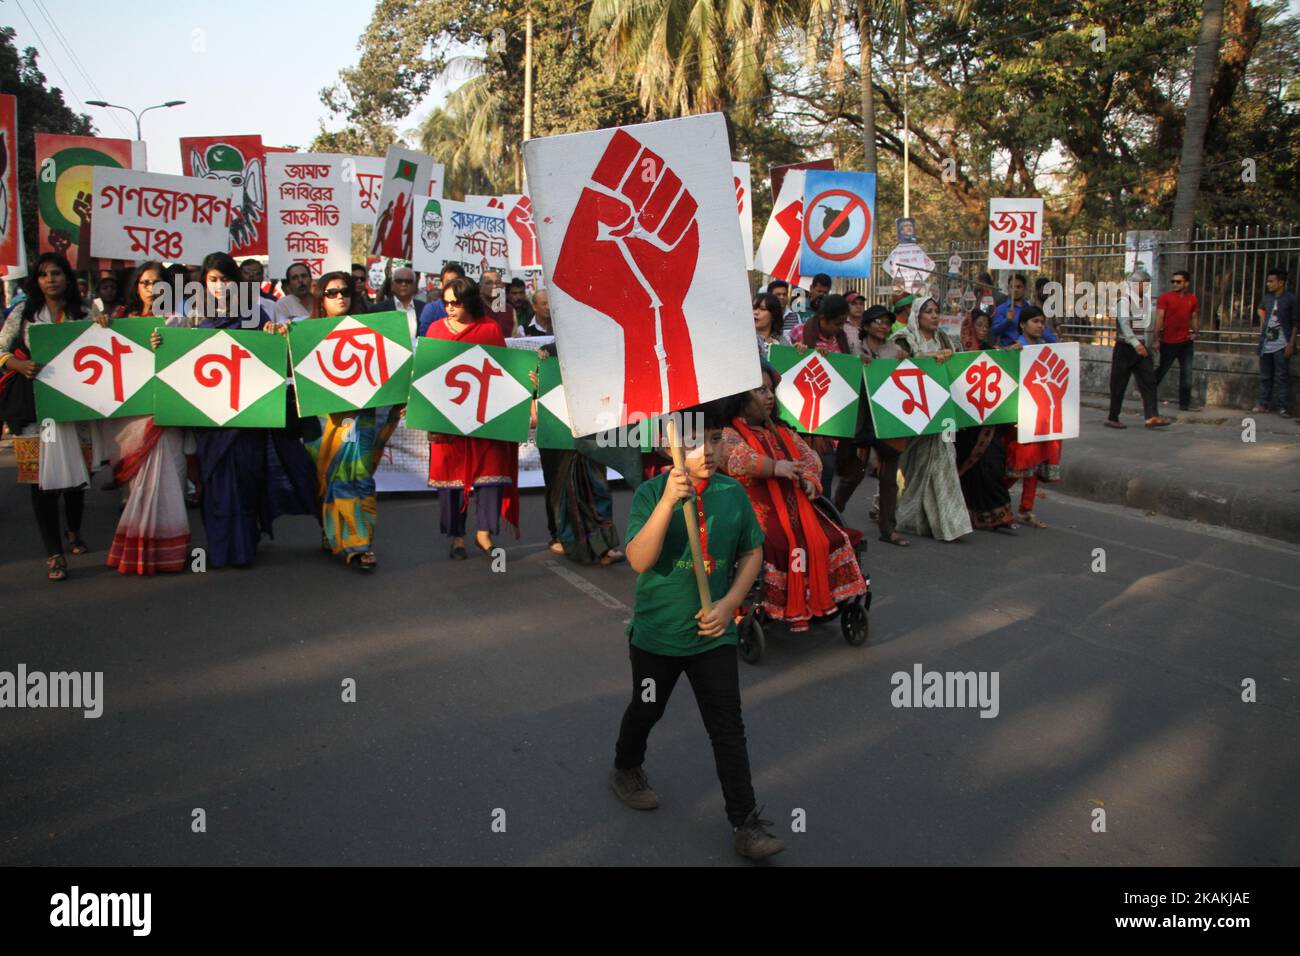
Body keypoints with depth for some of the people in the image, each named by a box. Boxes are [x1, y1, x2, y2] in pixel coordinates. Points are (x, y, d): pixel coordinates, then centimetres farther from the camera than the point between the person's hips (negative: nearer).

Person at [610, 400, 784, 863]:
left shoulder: (733, 492, -5)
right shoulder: (651, 493, -15)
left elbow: (752, 553, 5)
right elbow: (639, 561, -27)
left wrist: (729, 603, -8)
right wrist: (668, 501, -38)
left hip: (713, 634, 2)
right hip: (656, 633, -1)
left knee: (729, 728, 1)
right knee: (646, 709, 21)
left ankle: (746, 824, 10)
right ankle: (626, 769, 49)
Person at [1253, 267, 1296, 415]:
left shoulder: (1290, 299, -7)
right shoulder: (1267, 298, 9)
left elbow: (1295, 323, -9)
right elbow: (1260, 309, 33)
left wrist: (1291, 344, -15)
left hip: (1281, 345, -6)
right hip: (1266, 345, 6)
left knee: (1282, 377, -3)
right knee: (1265, 376, 11)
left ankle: (1282, 406, -1)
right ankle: (1264, 404, 17)